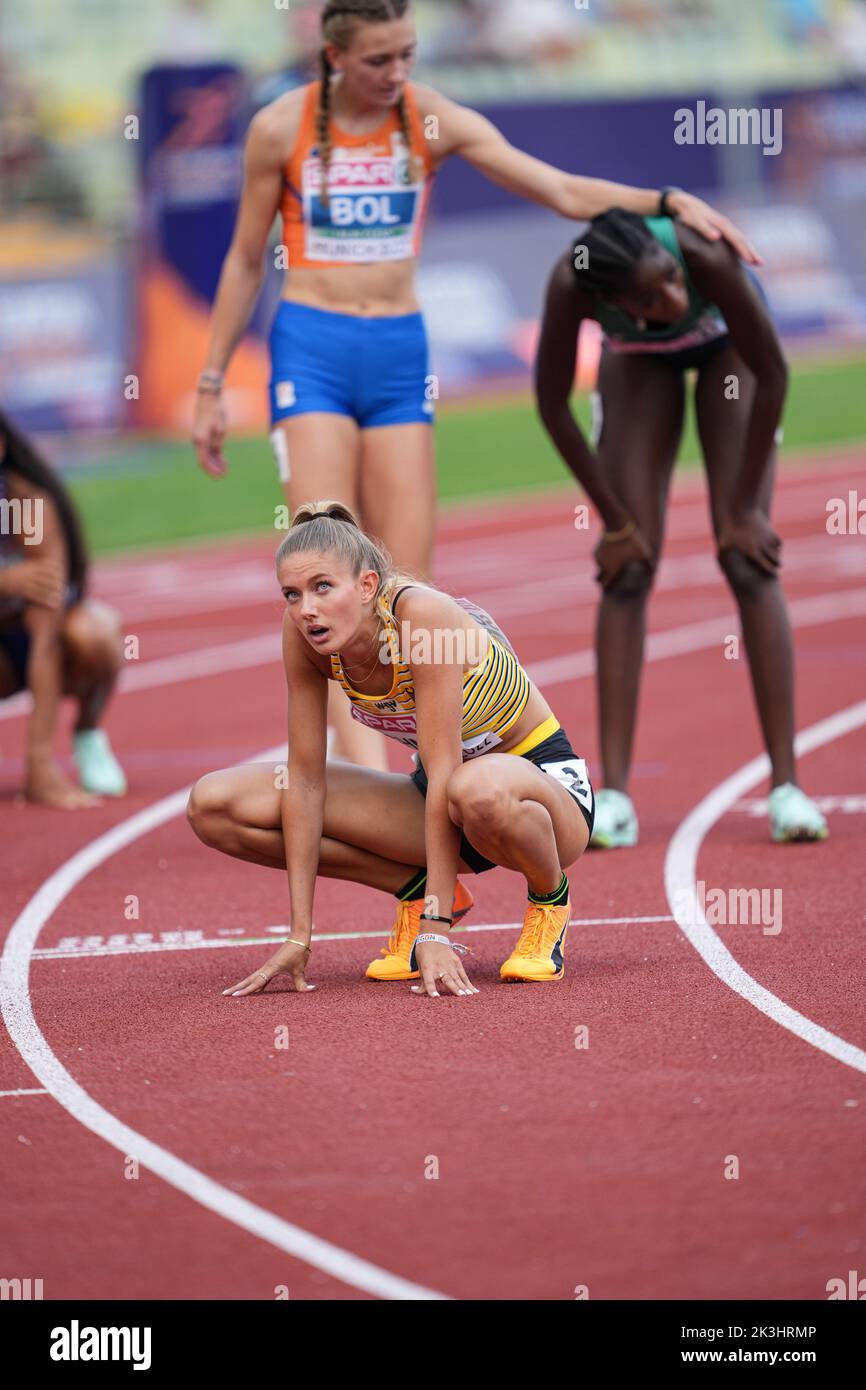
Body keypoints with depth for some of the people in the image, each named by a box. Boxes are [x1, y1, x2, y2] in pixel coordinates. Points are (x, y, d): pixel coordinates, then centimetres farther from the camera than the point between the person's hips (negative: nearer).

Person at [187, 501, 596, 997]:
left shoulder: (422, 615, -30)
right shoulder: (304, 634, -14)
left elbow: (445, 775, -32)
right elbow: (305, 778, -11)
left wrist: (435, 931, -35)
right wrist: (300, 937, -14)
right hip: (435, 794, 6)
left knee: (478, 791, -45)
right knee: (214, 805, -10)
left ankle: (550, 898, -10)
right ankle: (416, 887, 2)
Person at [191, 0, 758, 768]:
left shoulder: (434, 121, 0)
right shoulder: (280, 129, -4)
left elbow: (565, 191, -3)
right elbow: (245, 261, 6)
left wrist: (670, 201, -17)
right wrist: (212, 385, 8)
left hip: (399, 356, 3)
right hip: (311, 350, -3)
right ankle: (366, 770, -22)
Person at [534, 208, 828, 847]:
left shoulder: (707, 255, -43)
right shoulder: (571, 284, -39)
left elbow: (773, 375, -28)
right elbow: (553, 405, -22)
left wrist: (742, 510, -20)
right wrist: (615, 522, -16)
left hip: (726, 344, -1)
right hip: (638, 359, 1)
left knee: (749, 565, -11)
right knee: (629, 573, -9)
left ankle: (786, 786, -8)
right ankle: (614, 792, -8)